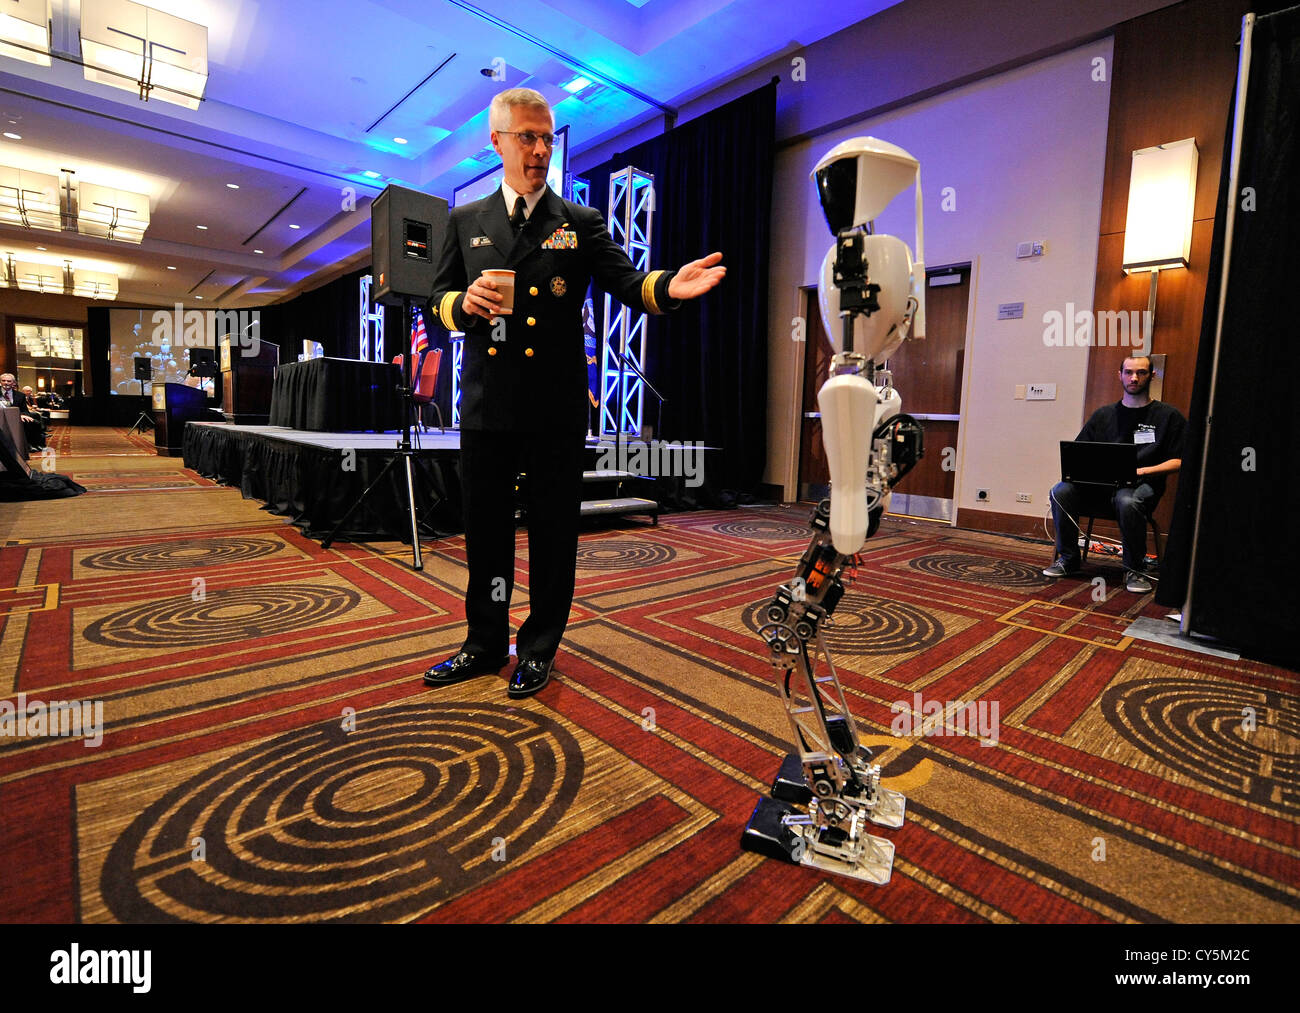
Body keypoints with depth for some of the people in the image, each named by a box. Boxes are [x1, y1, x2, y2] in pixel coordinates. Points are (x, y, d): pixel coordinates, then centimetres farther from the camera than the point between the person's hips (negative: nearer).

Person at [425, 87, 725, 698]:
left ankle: (537, 649, 22)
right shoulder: (465, 222, 15)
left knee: (553, 532, 4)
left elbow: (627, 284, -4)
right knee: (485, 530, 10)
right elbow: (438, 296, 17)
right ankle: (486, 643, 28)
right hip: (486, 406, 3)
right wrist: (463, 303, -7)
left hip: (555, 407, -2)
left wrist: (668, 286, -26)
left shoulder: (581, 224, 8)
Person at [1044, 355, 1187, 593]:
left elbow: (1179, 461, 2)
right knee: (1061, 491, -26)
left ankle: (1134, 570, -19)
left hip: (1143, 484, -3)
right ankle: (1068, 558, -10)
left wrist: (1144, 470, -14)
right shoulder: (1103, 415, 18)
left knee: (1127, 501, -39)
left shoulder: (1168, 416, 9)